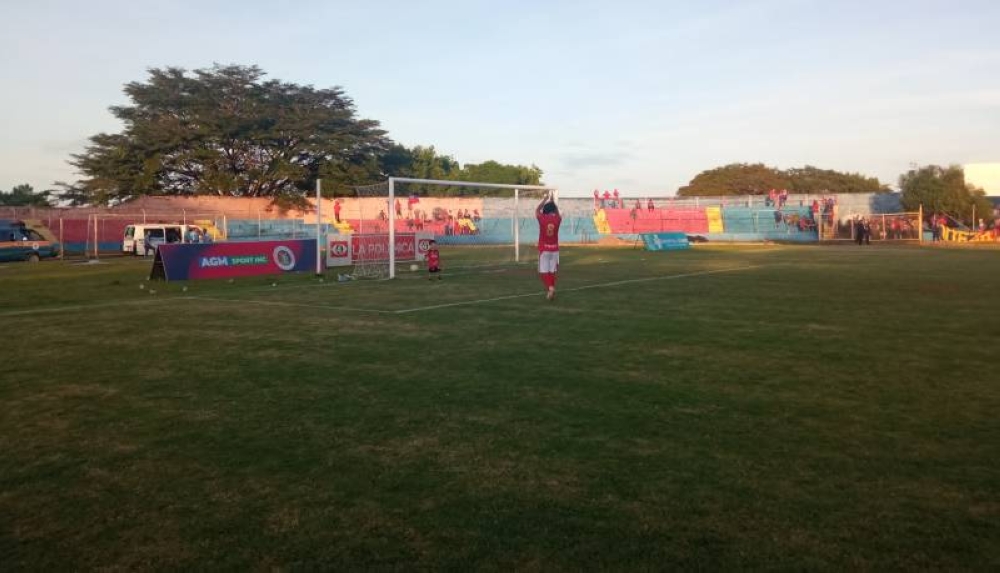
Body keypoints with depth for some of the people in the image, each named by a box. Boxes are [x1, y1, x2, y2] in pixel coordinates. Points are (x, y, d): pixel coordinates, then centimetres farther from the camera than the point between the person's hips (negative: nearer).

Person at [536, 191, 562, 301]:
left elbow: (537, 210, 12)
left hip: (544, 249, -3)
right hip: (554, 249, 3)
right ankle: (551, 290, 12)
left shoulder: (542, 219, -9)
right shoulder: (557, 219, -3)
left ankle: (550, 288, -22)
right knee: (552, 271, 11)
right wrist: (552, 200, 27)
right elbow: (557, 212, 22)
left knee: (544, 271, -1)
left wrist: (545, 199, 16)